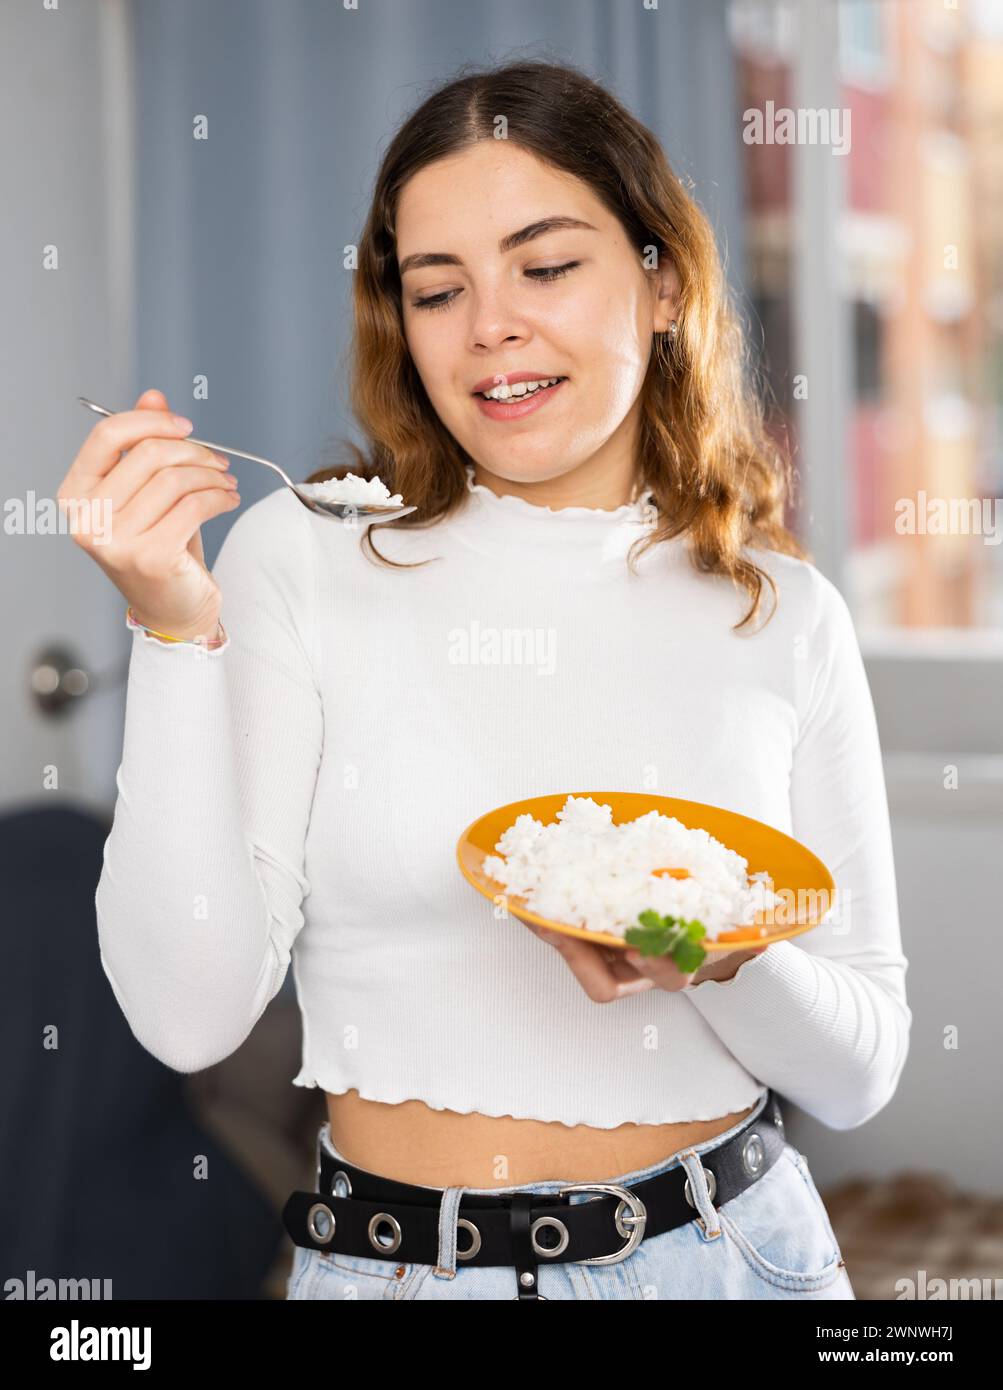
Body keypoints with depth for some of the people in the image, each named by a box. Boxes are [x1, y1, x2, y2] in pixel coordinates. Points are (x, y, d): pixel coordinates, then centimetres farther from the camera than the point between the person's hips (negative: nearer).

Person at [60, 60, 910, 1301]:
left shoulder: (785, 614, -1)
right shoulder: (302, 555, -8)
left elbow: (859, 1074, 2)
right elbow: (190, 1014, -14)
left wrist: (724, 957, -18)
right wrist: (175, 632, -21)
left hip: (730, 1245, 2)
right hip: (395, 1259, -1)